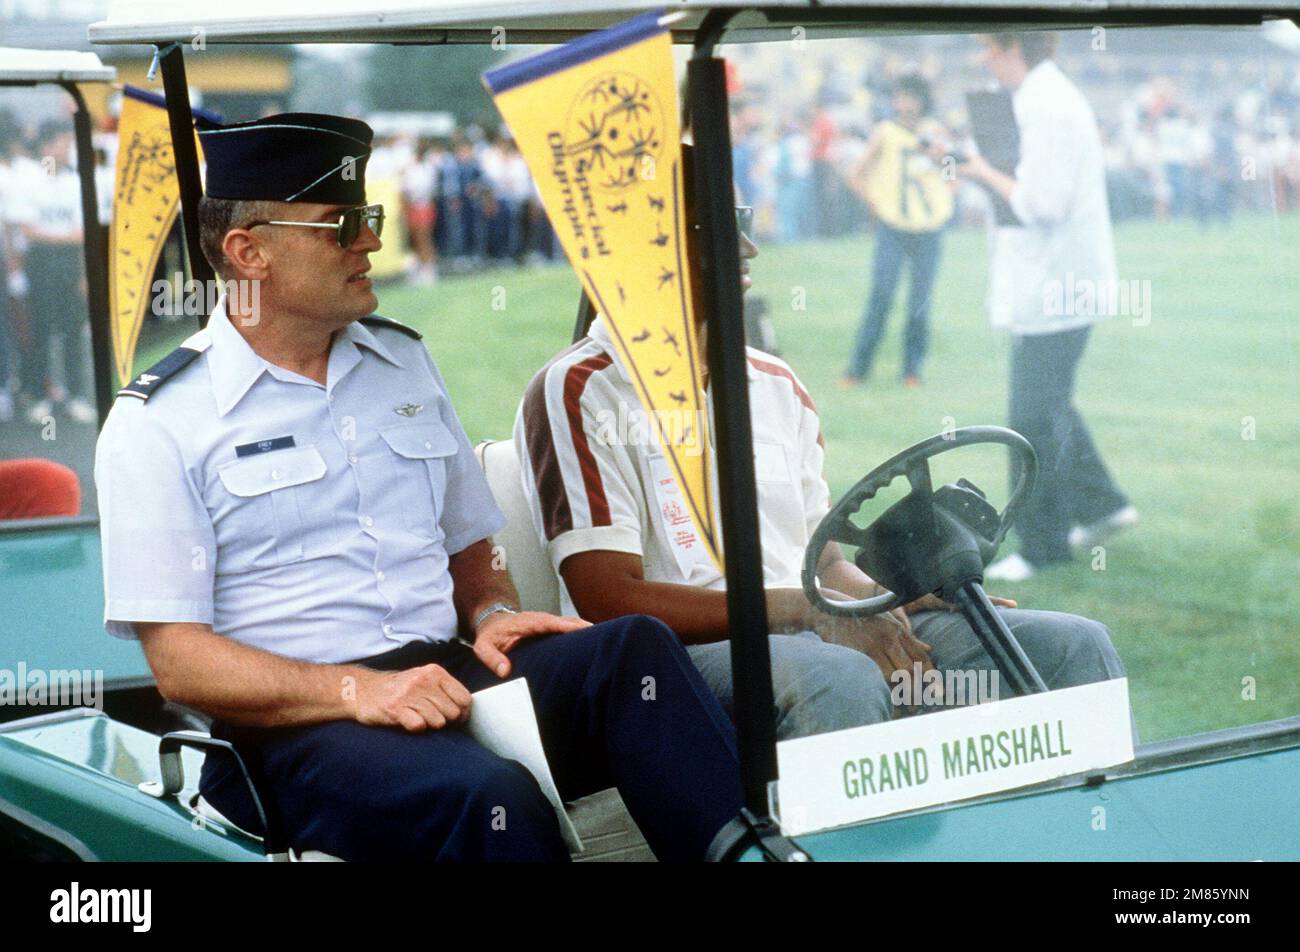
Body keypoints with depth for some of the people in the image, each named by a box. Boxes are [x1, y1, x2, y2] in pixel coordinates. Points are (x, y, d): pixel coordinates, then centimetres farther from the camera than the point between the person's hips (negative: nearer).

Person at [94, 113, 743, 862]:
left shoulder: (406, 361, 18)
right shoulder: (156, 423, 0)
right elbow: (177, 658, -6)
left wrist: (492, 613, 2)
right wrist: (355, 690, -19)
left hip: (446, 677, 6)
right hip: (296, 724, -5)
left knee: (635, 648, -24)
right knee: (489, 796, -36)